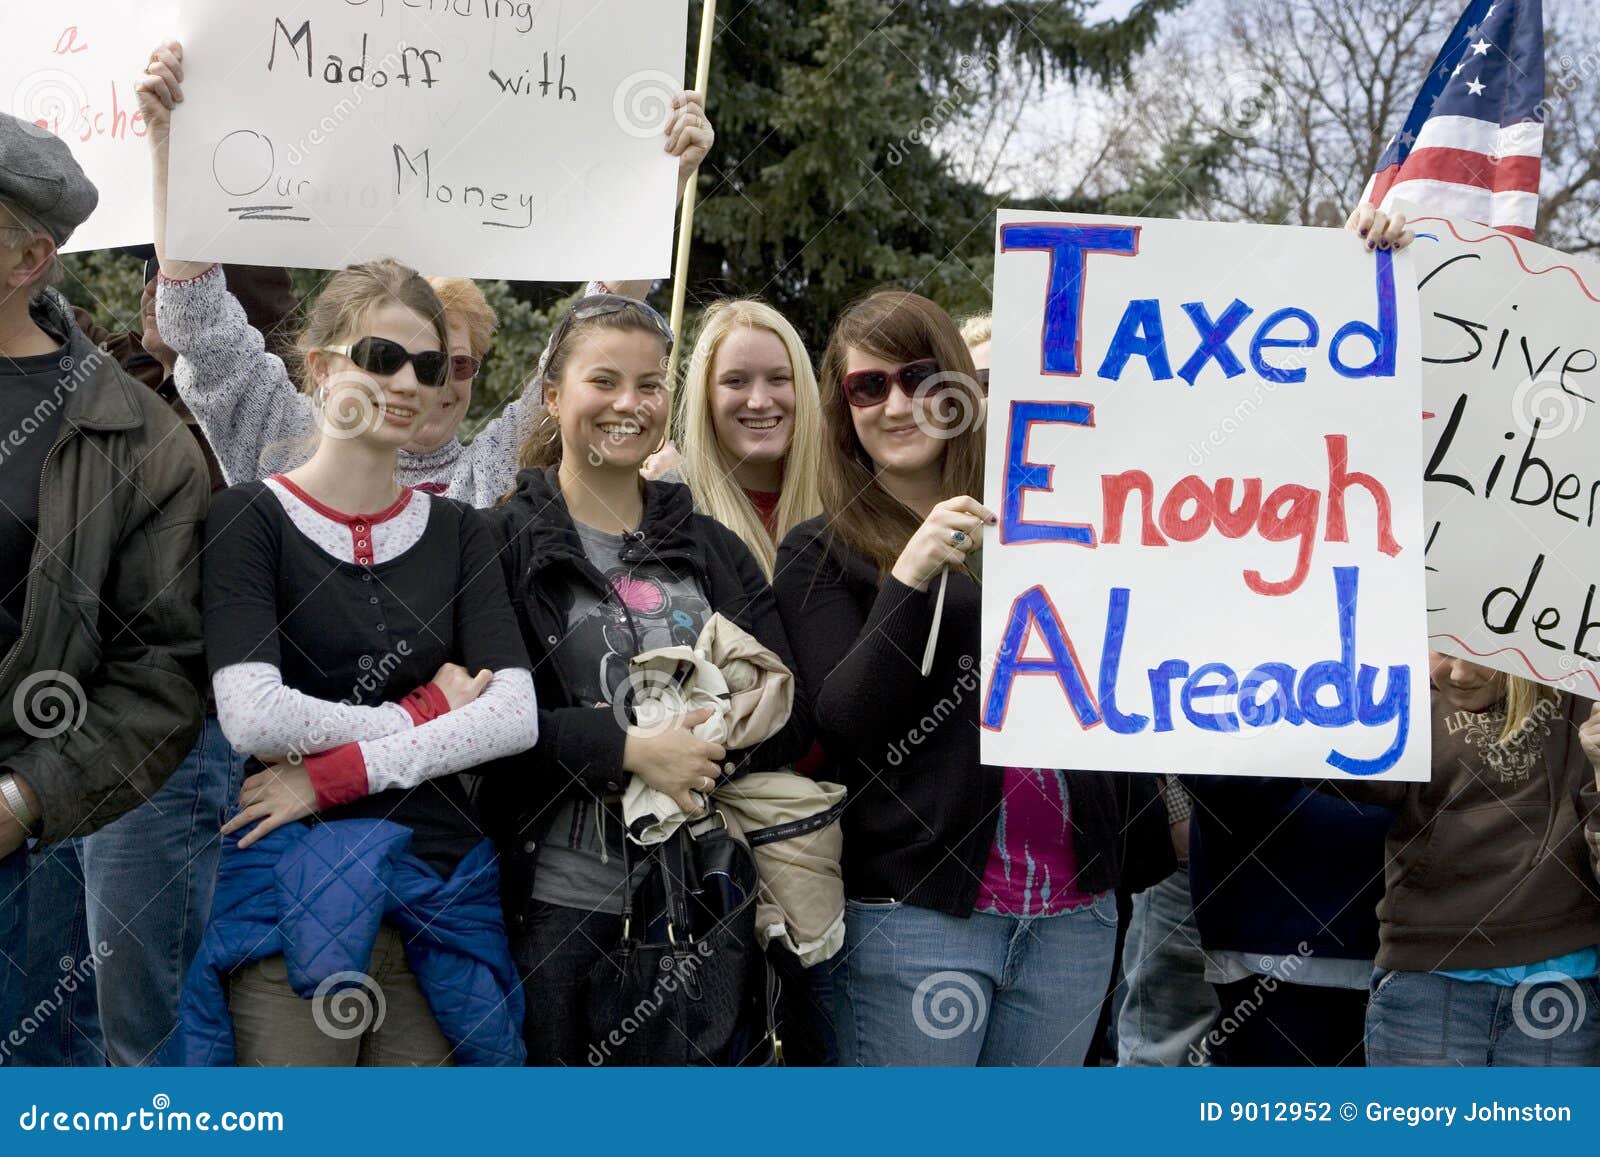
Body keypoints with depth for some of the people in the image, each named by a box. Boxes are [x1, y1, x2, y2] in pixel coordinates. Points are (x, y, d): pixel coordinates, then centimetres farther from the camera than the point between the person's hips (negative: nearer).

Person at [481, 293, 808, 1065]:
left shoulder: (711, 548, 14)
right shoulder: (501, 542, 0)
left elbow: (792, 713, 6)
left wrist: (714, 749, -14)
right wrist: (628, 747, -20)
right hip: (561, 904, -4)